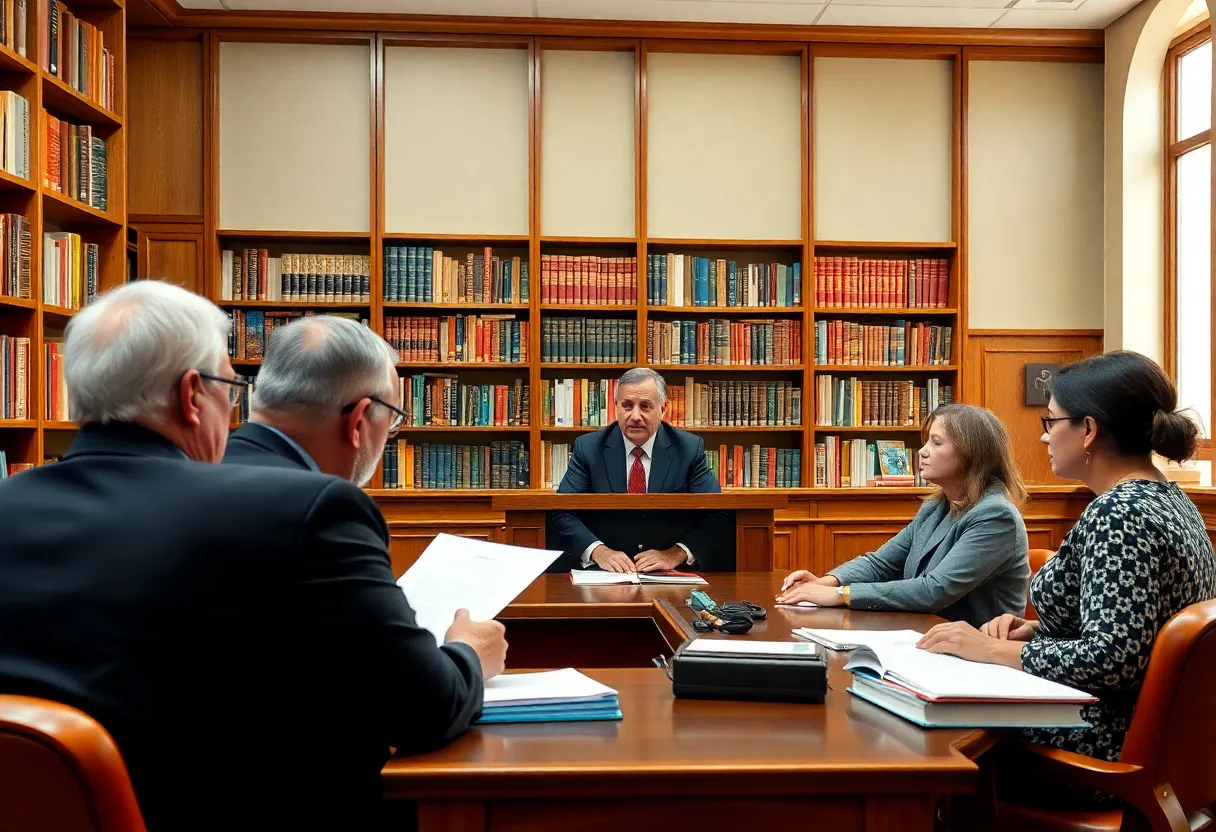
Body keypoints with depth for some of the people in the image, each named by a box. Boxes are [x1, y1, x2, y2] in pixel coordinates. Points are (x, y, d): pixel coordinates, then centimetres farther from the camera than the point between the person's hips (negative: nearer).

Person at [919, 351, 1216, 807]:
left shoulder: (1119, 513, -22)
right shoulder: (1169, 498, 8)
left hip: (1106, 751, -9)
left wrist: (991, 650, -19)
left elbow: (1111, 659, -29)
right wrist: (1036, 631, 4)